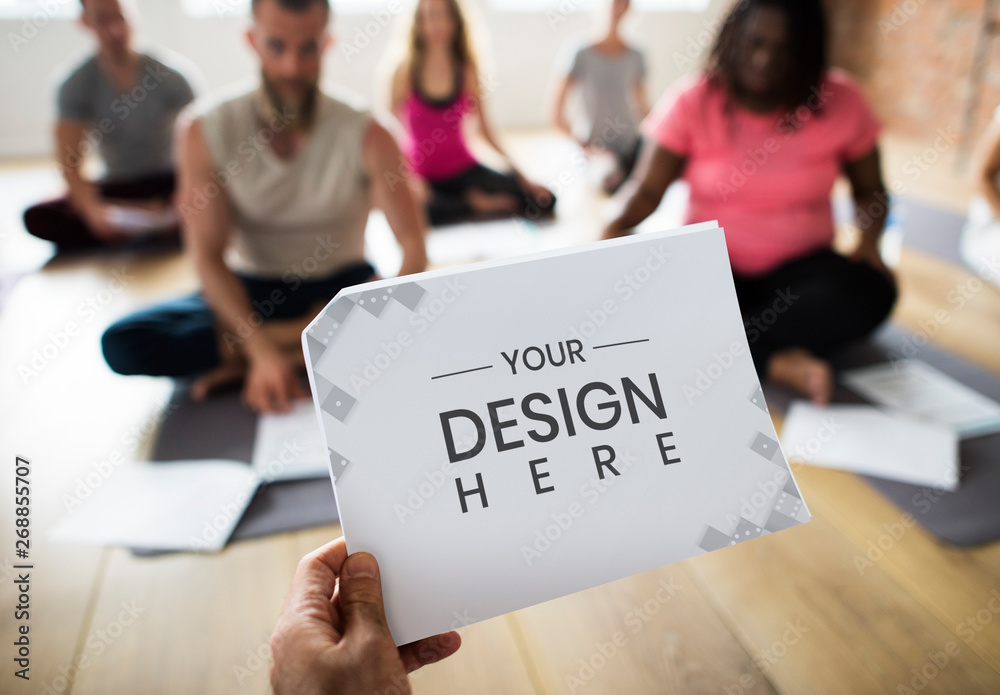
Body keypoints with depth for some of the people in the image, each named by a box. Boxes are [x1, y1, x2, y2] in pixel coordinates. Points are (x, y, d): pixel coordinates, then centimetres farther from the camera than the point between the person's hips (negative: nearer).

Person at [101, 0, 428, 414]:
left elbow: (414, 249, -21)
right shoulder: (205, 131, -12)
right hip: (250, 292, 1)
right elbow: (208, 258, -15)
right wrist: (262, 350, -30)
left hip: (342, 289, 0)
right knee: (122, 344, -21)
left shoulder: (365, 136, -15)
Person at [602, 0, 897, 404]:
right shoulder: (693, 103, -8)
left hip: (799, 266, 1)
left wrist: (870, 241, -13)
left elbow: (869, 190, 7)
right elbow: (649, 188, -12)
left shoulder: (840, 101, -5)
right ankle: (778, 362, -31)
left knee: (870, 291, -30)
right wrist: (618, 224, -33)